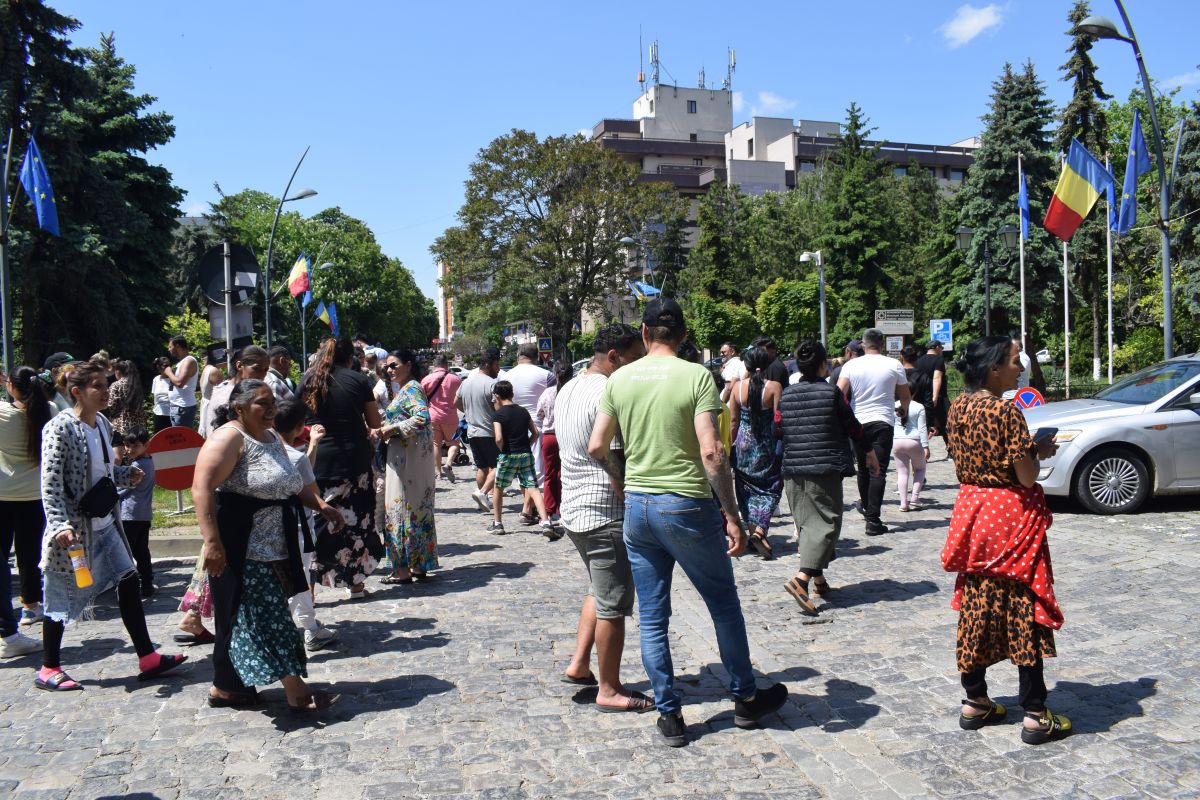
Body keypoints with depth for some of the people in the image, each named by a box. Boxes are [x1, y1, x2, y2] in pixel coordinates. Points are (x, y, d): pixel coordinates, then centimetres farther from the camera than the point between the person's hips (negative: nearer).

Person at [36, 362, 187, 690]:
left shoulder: (102, 424, 8)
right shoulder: (60, 428, -16)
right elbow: (51, 482, -20)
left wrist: (126, 474, 0)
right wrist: (60, 525, -28)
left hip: (104, 523, 8)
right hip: (74, 528, -8)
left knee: (128, 582, 6)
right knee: (62, 596, 5)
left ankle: (147, 658, 14)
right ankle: (48, 669, 23)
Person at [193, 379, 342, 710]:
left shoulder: (272, 438, 15)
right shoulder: (229, 438, -14)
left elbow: (293, 482, 26)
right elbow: (203, 490, -23)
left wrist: (320, 505, 12)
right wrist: (212, 541, -30)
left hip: (275, 546, 9)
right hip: (242, 549, -9)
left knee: (244, 617, 15)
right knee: (268, 615, -6)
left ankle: (227, 687, 26)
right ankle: (296, 690, -2)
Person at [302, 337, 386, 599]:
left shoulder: (309, 382, 7)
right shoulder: (358, 380, -1)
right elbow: (375, 424, 3)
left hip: (317, 460, 2)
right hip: (353, 459, -2)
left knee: (316, 523, 7)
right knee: (355, 521, 8)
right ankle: (356, 584, 16)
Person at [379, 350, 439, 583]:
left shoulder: (411, 388, -13)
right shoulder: (406, 388, 18)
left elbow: (422, 417, -27)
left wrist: (393, 428, -20)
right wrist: (387, 428, 9)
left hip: (408, 456, -10)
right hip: (405, 455, 10)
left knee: (402, 508, -5)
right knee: (418, 509, 12)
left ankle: (403, 569, 1)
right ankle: (419, 565, 18)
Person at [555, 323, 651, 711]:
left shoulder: (568, 390, 11)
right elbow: (617, 466, -21)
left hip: (573, 509, 10)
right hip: (605, 514, -10)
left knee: (599, 590, 25)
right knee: (613, 605, 2)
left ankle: (579, 665, 26)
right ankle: (609, 690, 13)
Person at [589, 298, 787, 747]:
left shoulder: (620, 379, 2)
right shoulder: (696, 376, -10)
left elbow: (596, 447, 1)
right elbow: (711, 452, -17)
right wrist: (732, 516, -12)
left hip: (636, 508, 4)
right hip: (686, 507, -4)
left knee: (652, 618, 12)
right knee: (724, 605, 16)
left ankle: (669, 716, 20)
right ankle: (745, 700, 30)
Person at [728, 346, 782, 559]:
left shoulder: (738, 386, -3)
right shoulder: (774, 387, -10)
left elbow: (733, 420, 2)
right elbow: (779, 419, -11)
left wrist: (730, 444, 12)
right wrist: (781, 443, 0)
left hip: (744, 443, 2)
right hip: (767, 445, -2)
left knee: (746, 487, 14)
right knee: (770, 487, 8)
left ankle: (753, 531, 15)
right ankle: (760, 531, -9)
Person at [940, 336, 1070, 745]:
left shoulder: (957, 407, 4)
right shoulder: (1006, 411, -19)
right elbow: (1026, 475, -18)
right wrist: (1038, 450, 3)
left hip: (972, 510, 7)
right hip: (1010, 517, -7)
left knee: (977, 607, 14)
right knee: (1024, 610, 2)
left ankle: (974, 702, 23)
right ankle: (1035, 715, 9)